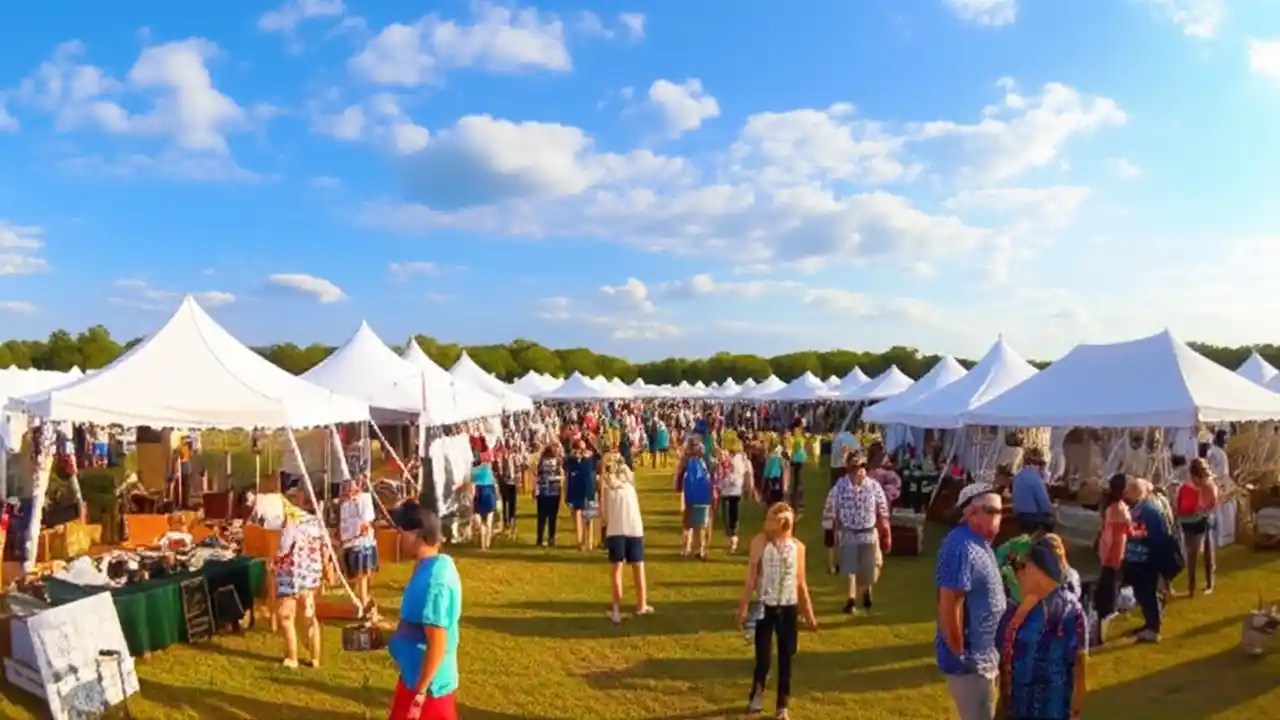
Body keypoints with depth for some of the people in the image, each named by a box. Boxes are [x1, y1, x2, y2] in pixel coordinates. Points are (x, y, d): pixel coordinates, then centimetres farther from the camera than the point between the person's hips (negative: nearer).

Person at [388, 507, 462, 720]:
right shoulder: (440, 564, 1)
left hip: (426, 682, -9)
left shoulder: (432, 580, -28)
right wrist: (394, 634, 20)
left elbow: (436, 645, -25)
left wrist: (419, 692, -20)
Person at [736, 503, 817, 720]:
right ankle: (757, 694, 29)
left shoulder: (798, 546, 0)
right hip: (765, 607, -2)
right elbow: (751, 576, -4)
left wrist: (808, 612, 11)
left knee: (786, 659, 8)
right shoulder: (760, 542, -8)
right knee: (763, 657, 1)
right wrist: (744, 607, -6)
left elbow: (801, 582, 8)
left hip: (789, 608, 2)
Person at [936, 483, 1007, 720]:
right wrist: (961, 655, -21)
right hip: (970, 660, -10)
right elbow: (949, 606, -28)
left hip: (982, 656, 10)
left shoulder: (979, 543, 7)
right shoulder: (962, 547, -25)